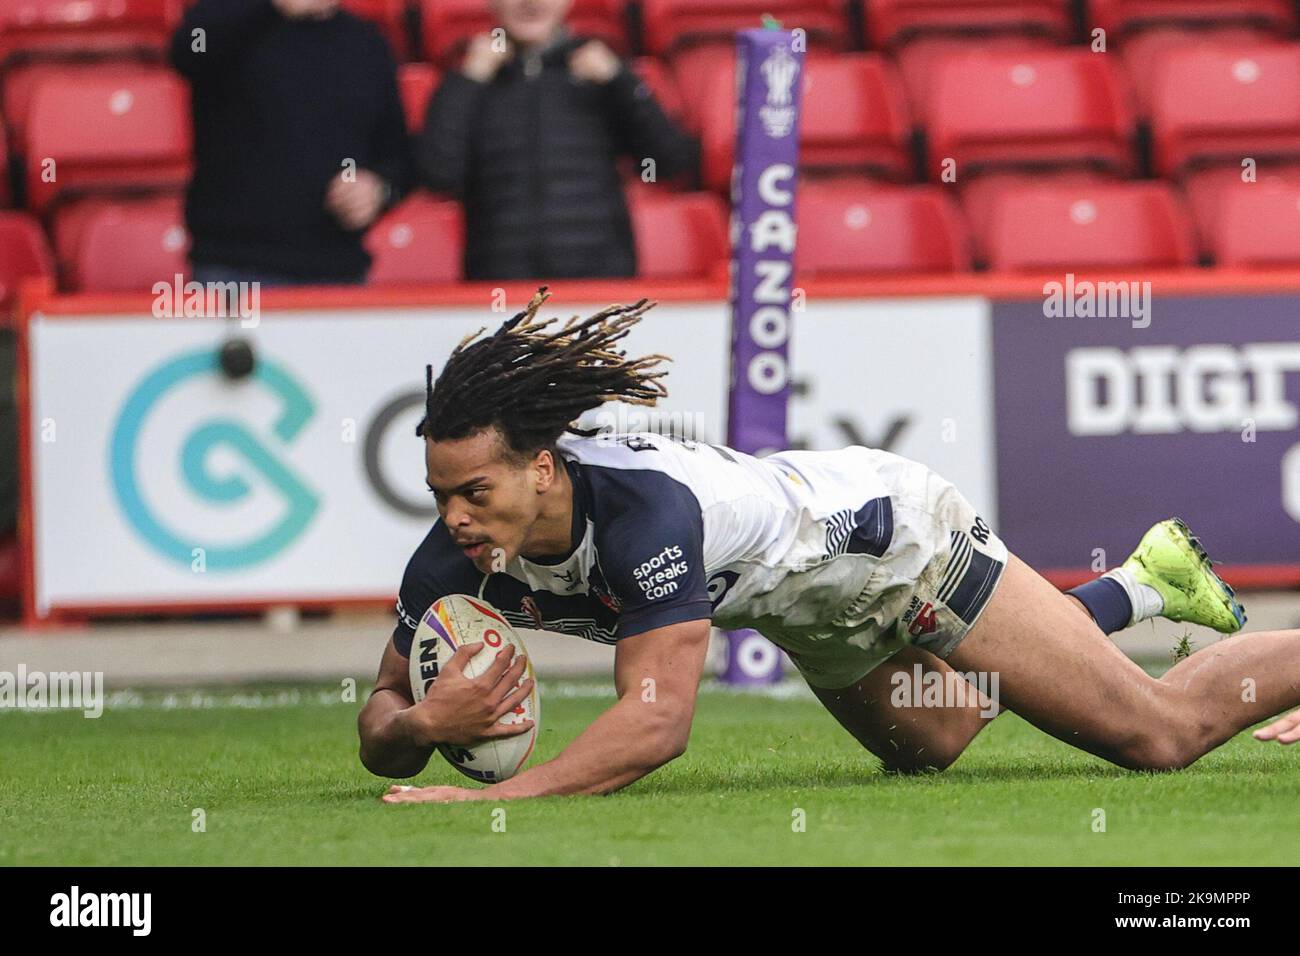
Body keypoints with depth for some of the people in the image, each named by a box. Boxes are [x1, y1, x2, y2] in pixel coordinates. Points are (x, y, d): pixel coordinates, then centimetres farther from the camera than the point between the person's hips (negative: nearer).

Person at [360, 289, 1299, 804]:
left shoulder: (643, 507, -45)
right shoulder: (462, 551, -26)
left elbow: (658, 718, -51)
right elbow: (381, 725, -19)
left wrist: (496, 798, -61)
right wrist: (424, 724, -43)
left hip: (896, 526, -7)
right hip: (819, 610, 7)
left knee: (1160, 734, 4)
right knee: (929, 747, 36)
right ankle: (1141, 583, 55)